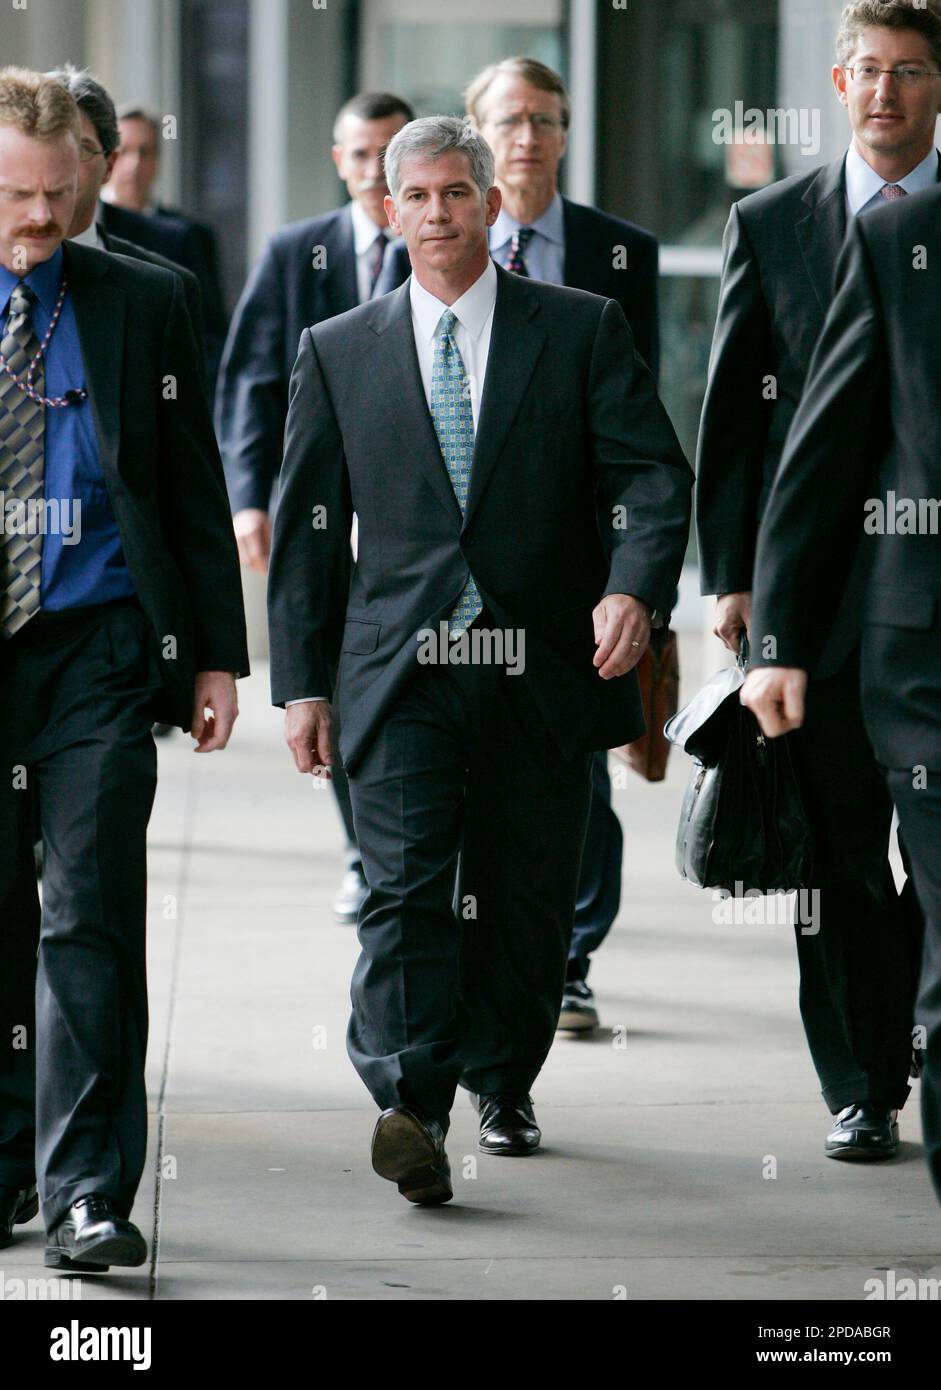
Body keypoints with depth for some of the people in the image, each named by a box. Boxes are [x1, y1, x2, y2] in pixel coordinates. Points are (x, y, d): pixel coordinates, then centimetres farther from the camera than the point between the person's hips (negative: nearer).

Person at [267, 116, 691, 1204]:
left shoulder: (582, 331, 6)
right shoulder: (339, 352, 10)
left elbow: (651, 474, -1)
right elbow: (306, 527, 12)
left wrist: (635, 587, -20)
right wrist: (301, 682, 7)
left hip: (542, 668, 0)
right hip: (401, 672, 0)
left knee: (526, 897, 8)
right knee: (406, 885, -16)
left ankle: (502, 1084, 29)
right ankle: (410, 1107, -24)